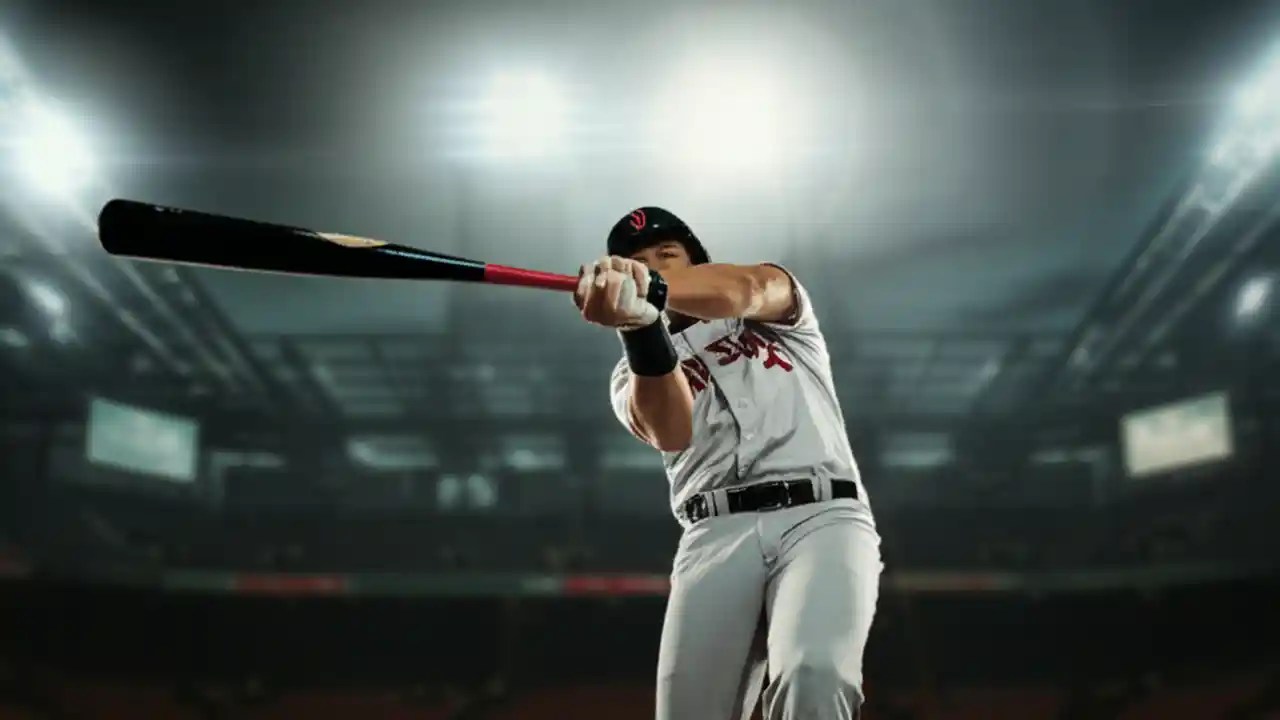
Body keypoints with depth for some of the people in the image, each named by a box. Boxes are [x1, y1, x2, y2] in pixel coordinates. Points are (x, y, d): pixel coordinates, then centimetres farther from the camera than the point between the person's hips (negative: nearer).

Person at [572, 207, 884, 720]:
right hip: (715, 537, 2)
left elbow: (744, 288, -8)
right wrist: (640, 326, -29)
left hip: (821, 517, -2)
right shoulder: (631, 376, 19)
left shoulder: (779, 303, 20)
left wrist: (654, 287, -30)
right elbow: (668, 432, -8)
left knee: (812, 677, -30)